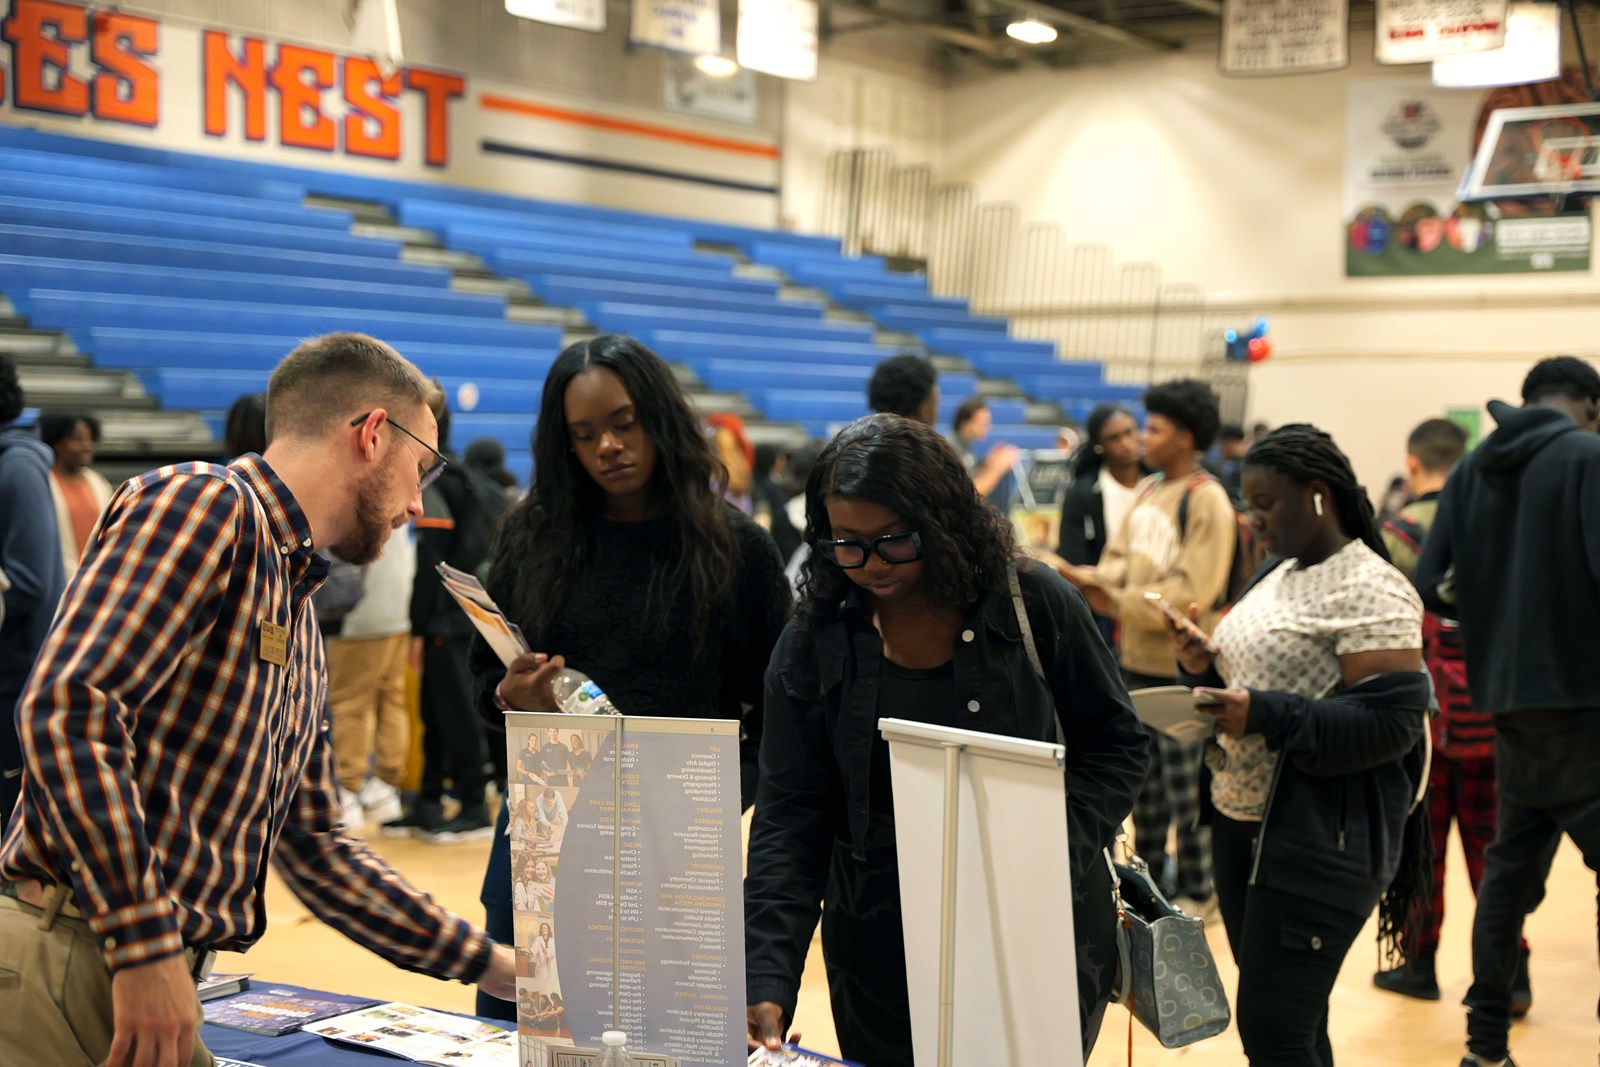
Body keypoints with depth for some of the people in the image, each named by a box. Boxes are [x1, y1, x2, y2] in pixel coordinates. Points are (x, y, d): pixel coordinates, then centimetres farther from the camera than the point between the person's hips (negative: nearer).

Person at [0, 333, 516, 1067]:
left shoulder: (301, 630, 20)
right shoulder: (204, 503, -8)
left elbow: (314, 845, 23)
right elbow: (68, 707, -21)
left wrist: (495, 967, 22)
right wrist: (145, 947, -23)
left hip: (158, 975, 9)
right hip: (69, 962, -9)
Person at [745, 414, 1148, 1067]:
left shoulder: (1034, 603, -8)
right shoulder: (812, 645, -5)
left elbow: (1115, 745, 0)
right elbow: (790, 819, -8)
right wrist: (766, 982, -19)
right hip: (883, 956, 1)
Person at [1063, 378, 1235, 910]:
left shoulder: (1207, 500, -14)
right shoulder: (1147, 490, 9)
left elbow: (1191, 591, -18)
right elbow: (1122, 556, 12)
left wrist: (1121, 603, -20)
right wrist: (1093, 579, -9)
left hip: (1181, 666, -7)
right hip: (1136, 659, 8)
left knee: (1185, 786, 2)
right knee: (1144, 781, 17)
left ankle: (1196, 890, 15)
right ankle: (1150, 875, 31)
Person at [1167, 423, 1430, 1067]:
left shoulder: (1371, 592, -13)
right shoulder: (1276, 574, 13)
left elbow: (1391, 723, -20)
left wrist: (1264, 717, -26)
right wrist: (1203, 670, 0)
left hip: (1320, 840, -8)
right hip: (1241, 820, 8)